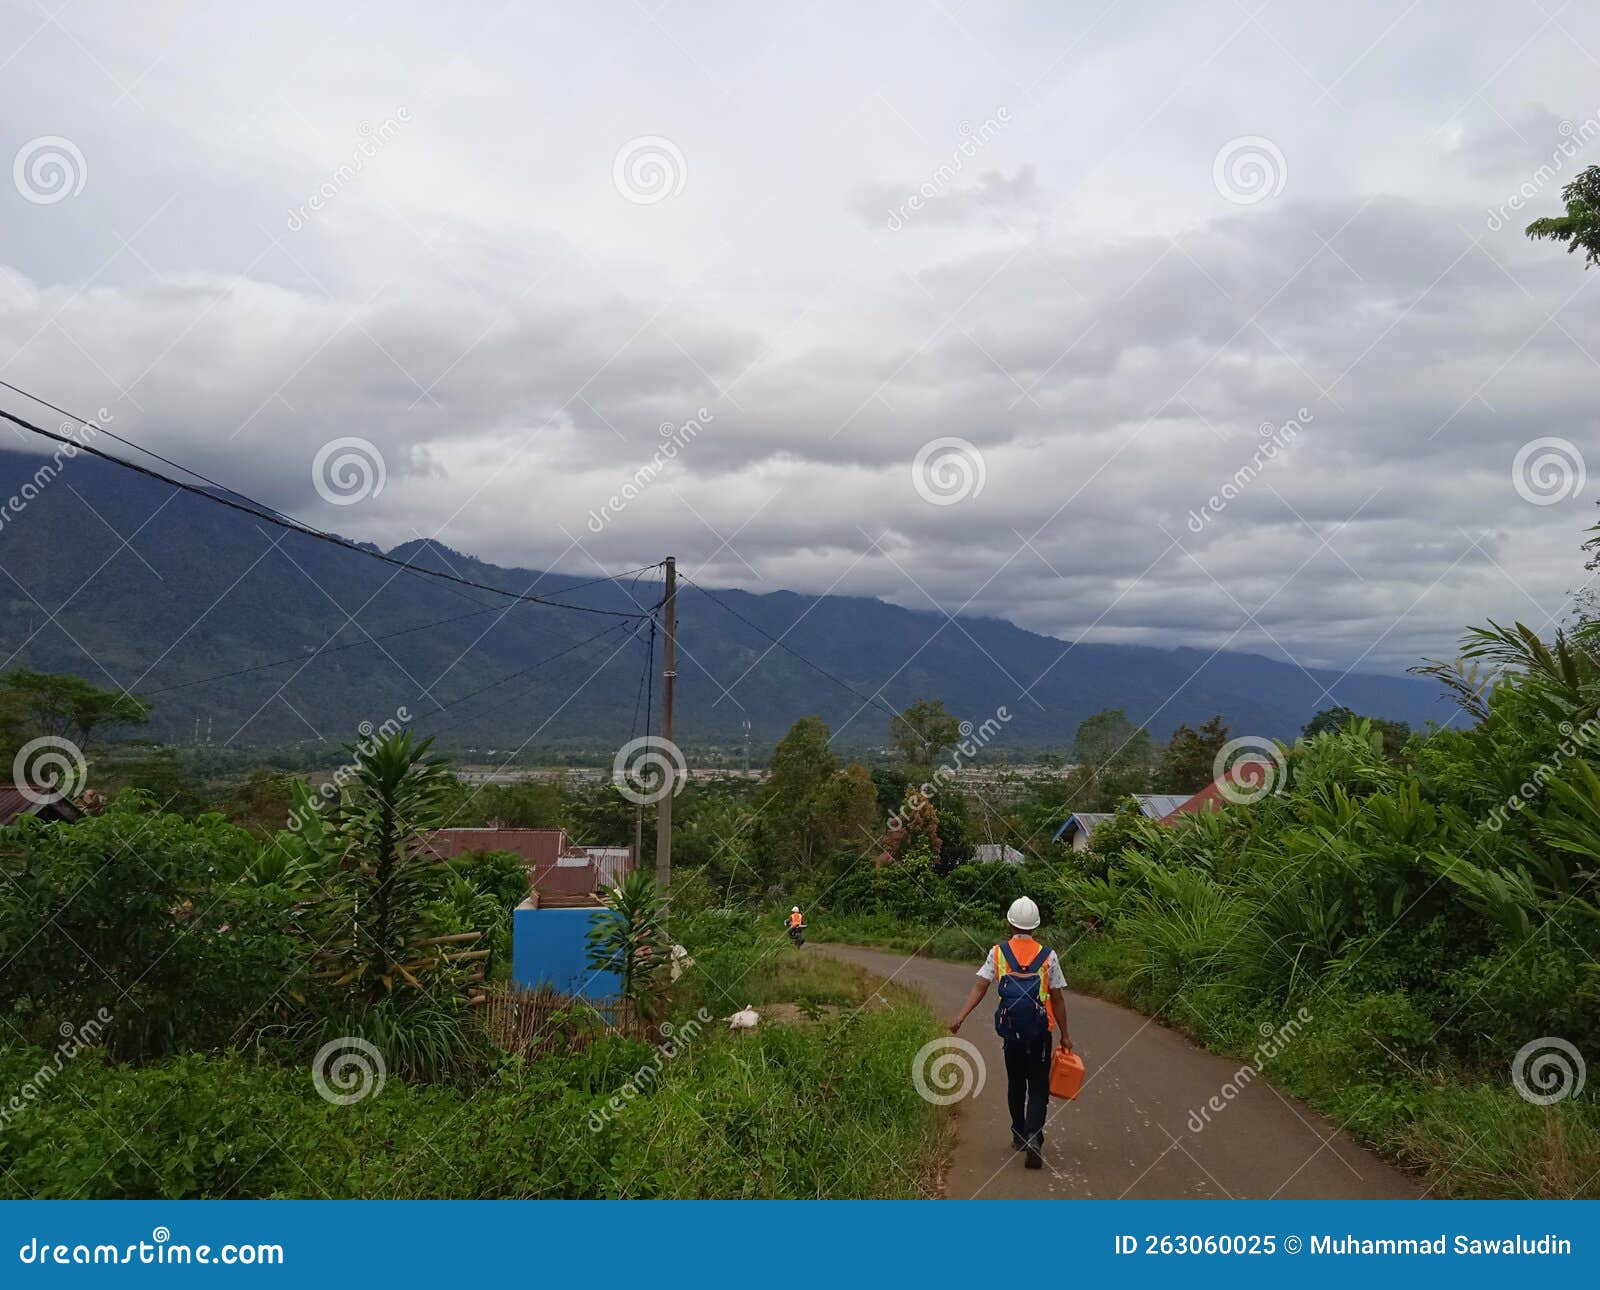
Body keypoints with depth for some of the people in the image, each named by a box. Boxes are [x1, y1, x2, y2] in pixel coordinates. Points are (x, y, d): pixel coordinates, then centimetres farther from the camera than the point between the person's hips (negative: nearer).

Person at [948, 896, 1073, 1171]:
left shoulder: (998, 952, 0)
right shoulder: (1048, 956, -1)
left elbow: (980, 986, -9)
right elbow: (1057, 998, 2)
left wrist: (960, 1016, -12)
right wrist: (1065, 1035, 9)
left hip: (1011, 1031, 1)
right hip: (1040, 1034, -1)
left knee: (1016, 1085, 18)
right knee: (1038, 1088, 4)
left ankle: (1019, 1136, 29)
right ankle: (1033, 1136, -15)